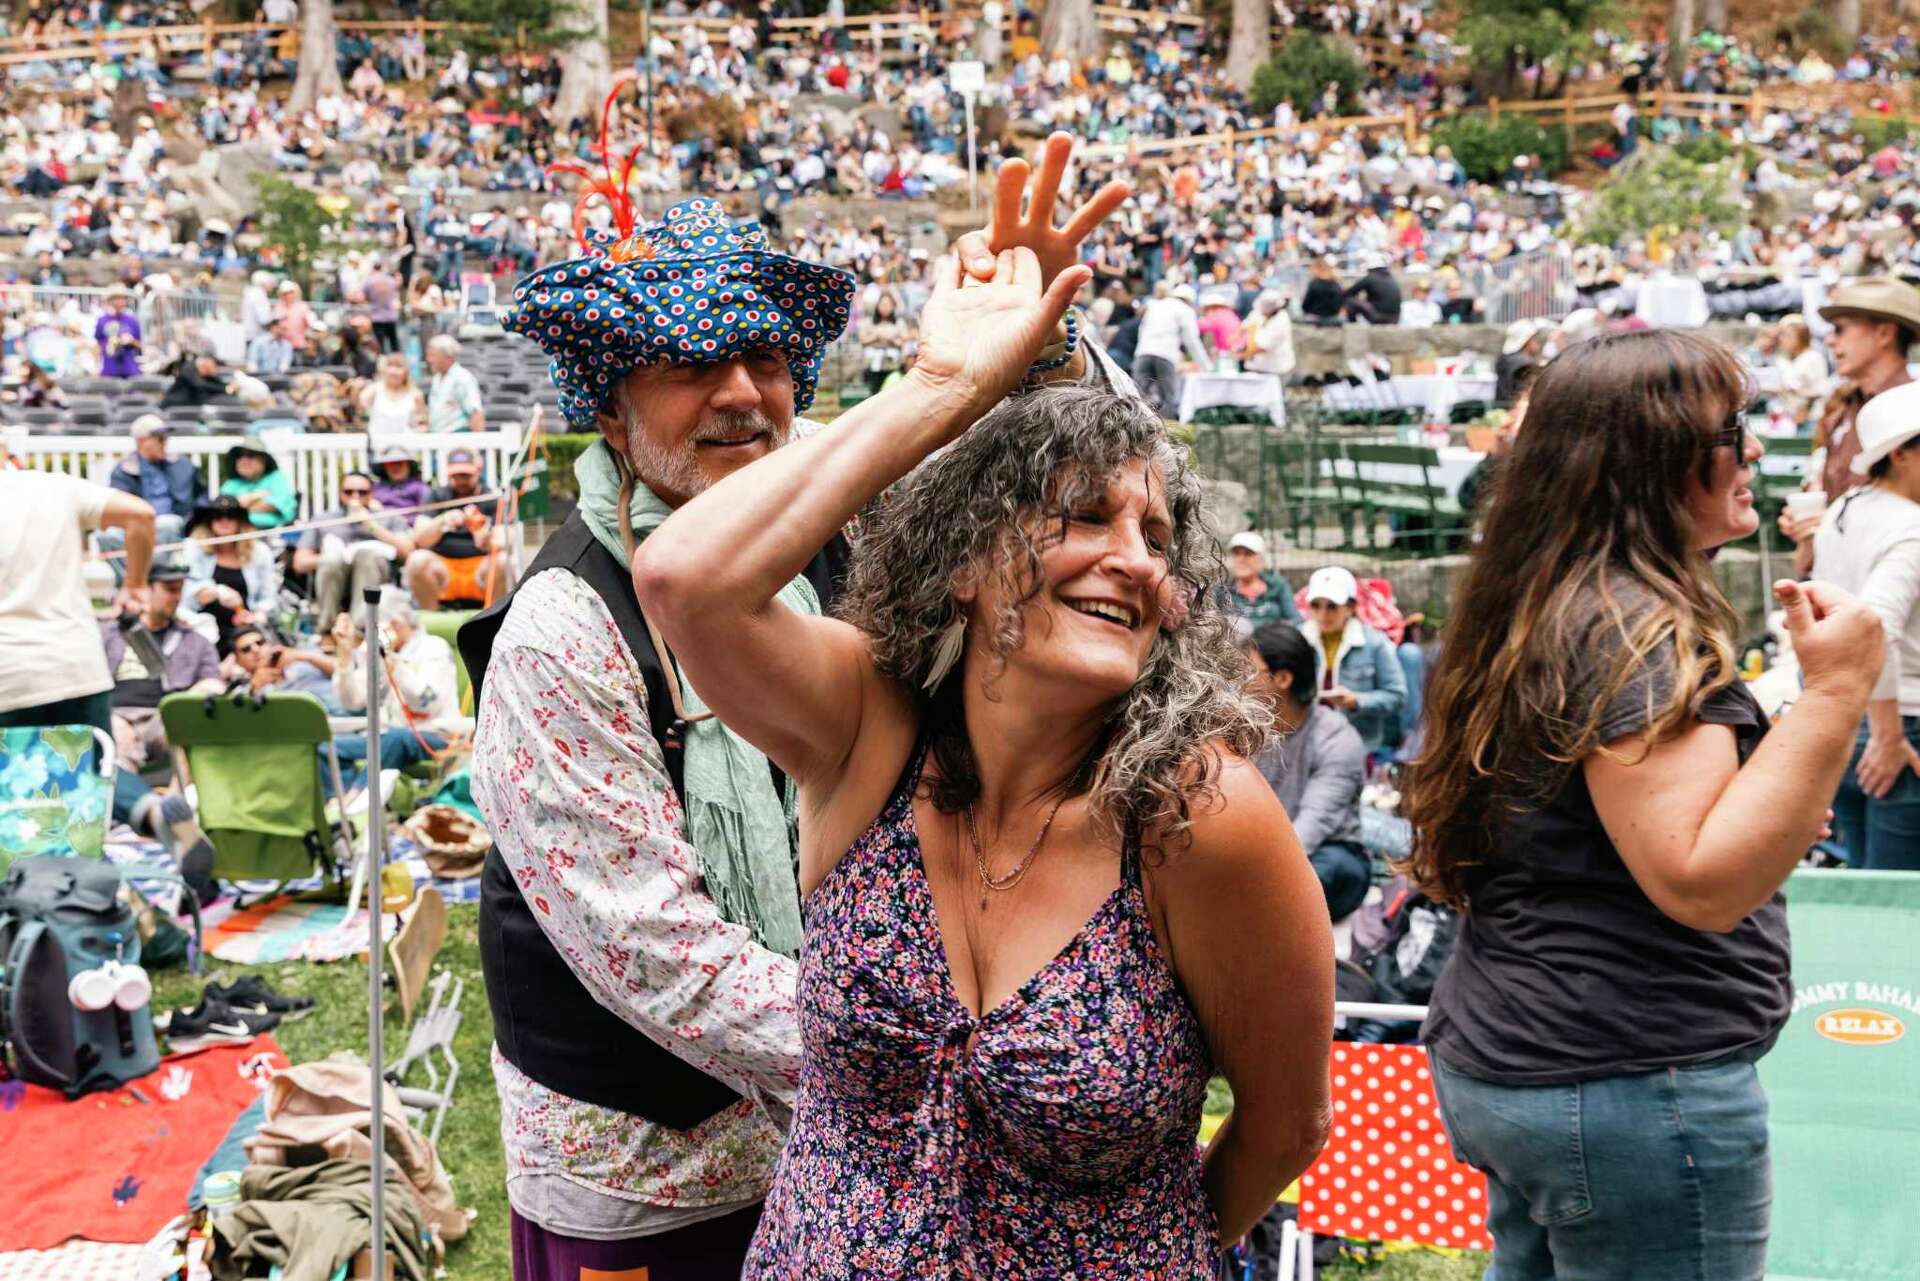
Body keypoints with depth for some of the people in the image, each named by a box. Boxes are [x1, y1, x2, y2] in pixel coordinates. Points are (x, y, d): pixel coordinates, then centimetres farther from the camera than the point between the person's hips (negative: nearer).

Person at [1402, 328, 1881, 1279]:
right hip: (1631, 1089, -9)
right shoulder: (1636, 630, -19)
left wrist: (1773, 821, 16)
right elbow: (1701, 883, -25)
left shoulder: (1538, 609, 9)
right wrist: (1835, 693, -23)